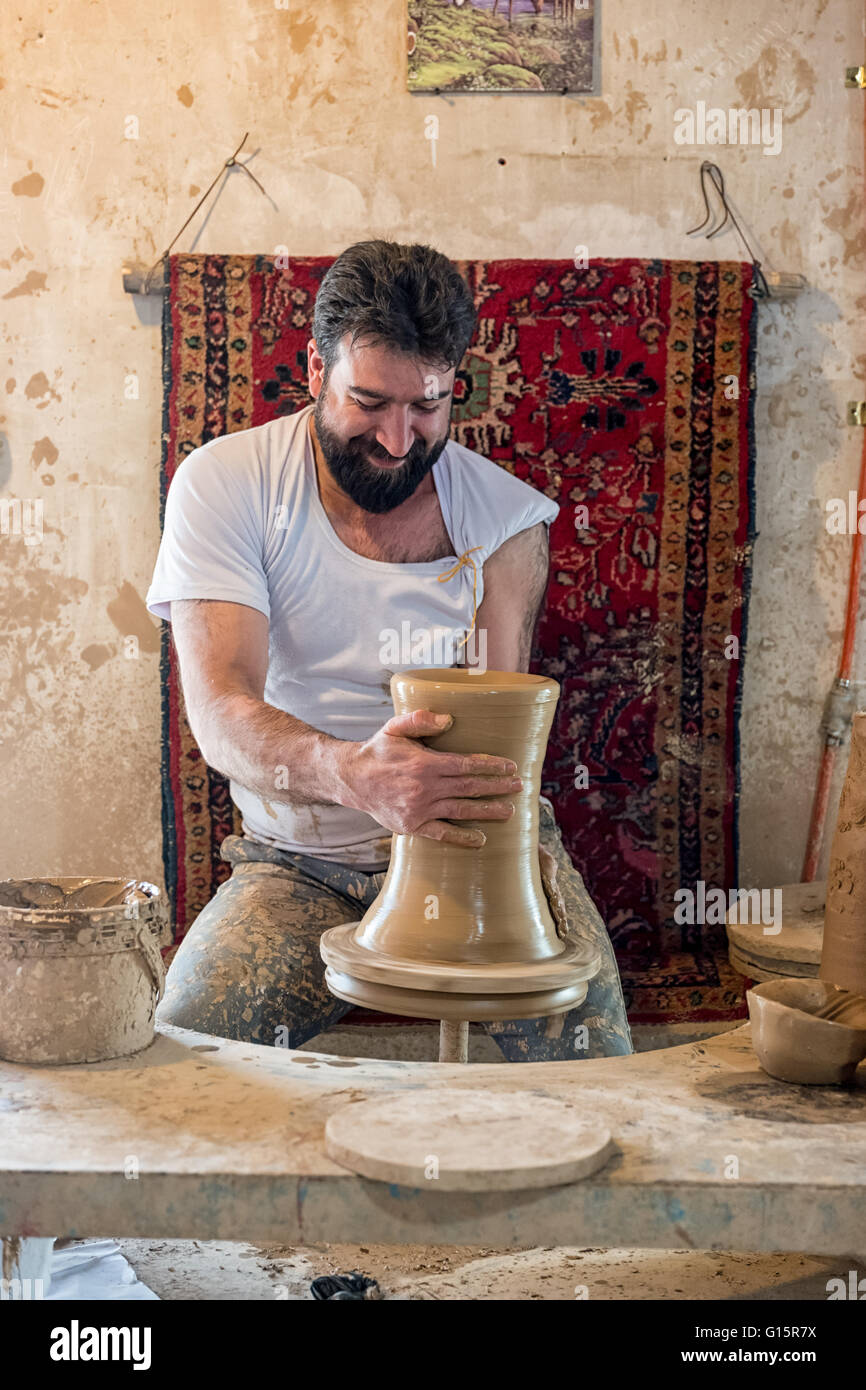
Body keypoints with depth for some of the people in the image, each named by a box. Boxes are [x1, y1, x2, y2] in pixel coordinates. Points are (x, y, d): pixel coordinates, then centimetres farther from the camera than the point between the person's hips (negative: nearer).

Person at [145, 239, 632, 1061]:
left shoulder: (505, 514, -2)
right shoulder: (224, 484, -7)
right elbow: (221, 714, -19)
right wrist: (351, 772, -41)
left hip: (465, 841, 1)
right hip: (300, 862, 0)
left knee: (584, 1024, -25)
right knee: (188, 1034, -25)